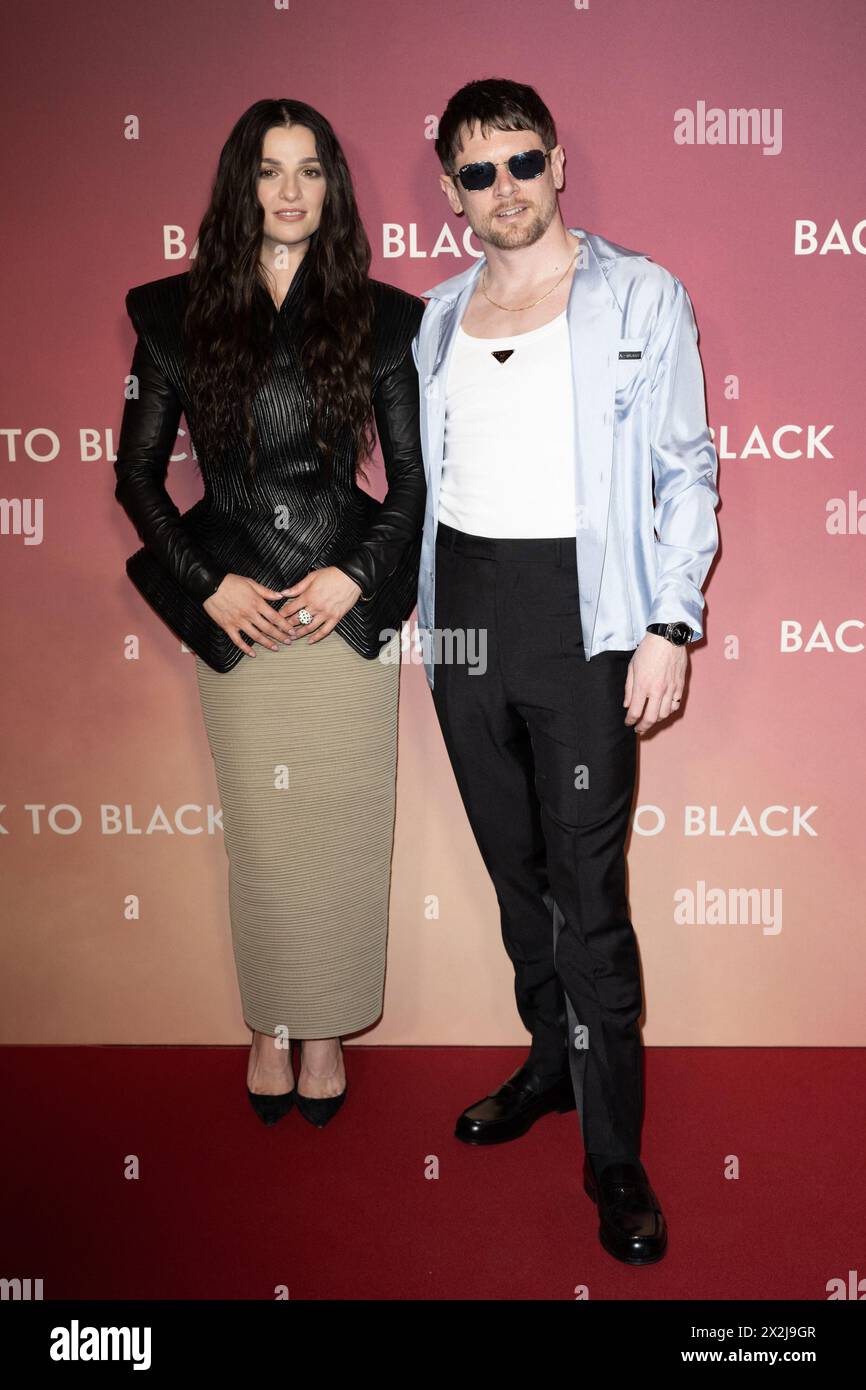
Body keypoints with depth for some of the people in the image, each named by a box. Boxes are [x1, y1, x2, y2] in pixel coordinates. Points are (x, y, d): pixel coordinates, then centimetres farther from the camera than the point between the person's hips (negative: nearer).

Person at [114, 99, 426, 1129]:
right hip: (234, 615, 0)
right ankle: (270, 1025, 28)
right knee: (260, 833, 8)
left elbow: (412, 479, 4)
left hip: (348, 609, 0)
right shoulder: (179, 314, 2)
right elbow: (137, 473, 5)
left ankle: (328, 1027, 26)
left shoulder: (377, 317, 2)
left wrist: (357, 574, -9)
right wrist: (208, 584, -5)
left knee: (341, 829, 7)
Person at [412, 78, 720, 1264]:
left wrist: (670, 626, -12)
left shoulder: (639, 296, 0)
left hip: (580, 613, -5)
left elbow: (686, 470, -3)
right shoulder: (441, 314, 13)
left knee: (588, 891, -5)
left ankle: (614, 1155, 7)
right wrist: (424, 617, 13)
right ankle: (553, 1057, 33)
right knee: (514, 864, 14)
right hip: (463, 612, 5)